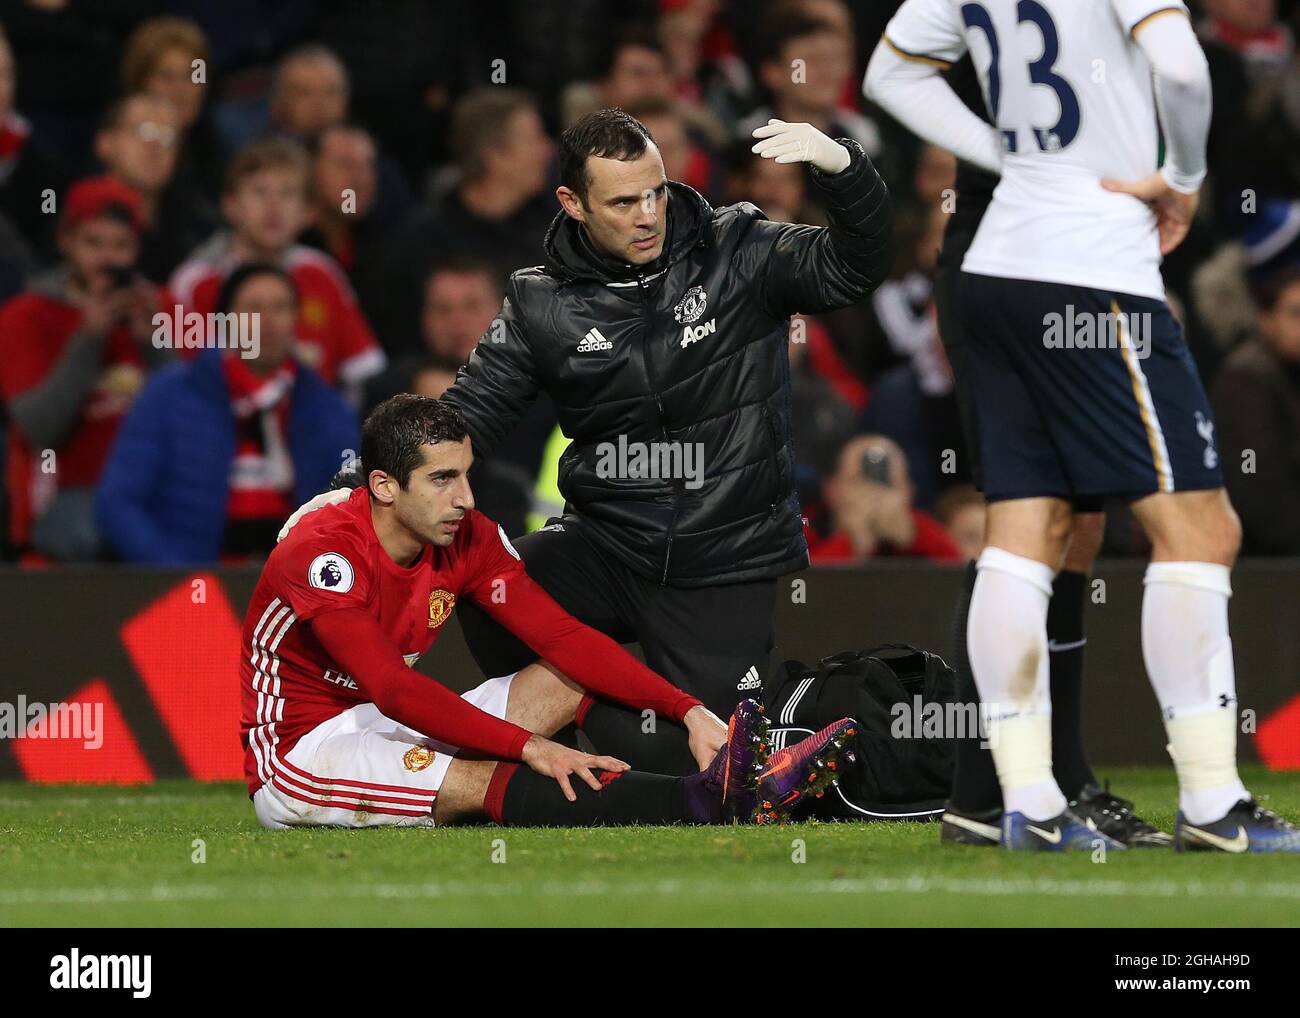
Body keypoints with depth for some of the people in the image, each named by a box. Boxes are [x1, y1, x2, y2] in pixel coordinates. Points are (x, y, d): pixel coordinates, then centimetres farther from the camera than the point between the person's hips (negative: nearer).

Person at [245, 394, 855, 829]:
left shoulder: (467, 538, -1)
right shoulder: (324, 552, -23)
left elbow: (564, 638, -4)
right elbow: (393, 690, -30)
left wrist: (690, 712, -16)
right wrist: (529, 746, -36)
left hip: (385, 729, 8)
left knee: (576, 677, -3)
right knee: (475, 781, -34)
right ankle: (707, 802, -49)